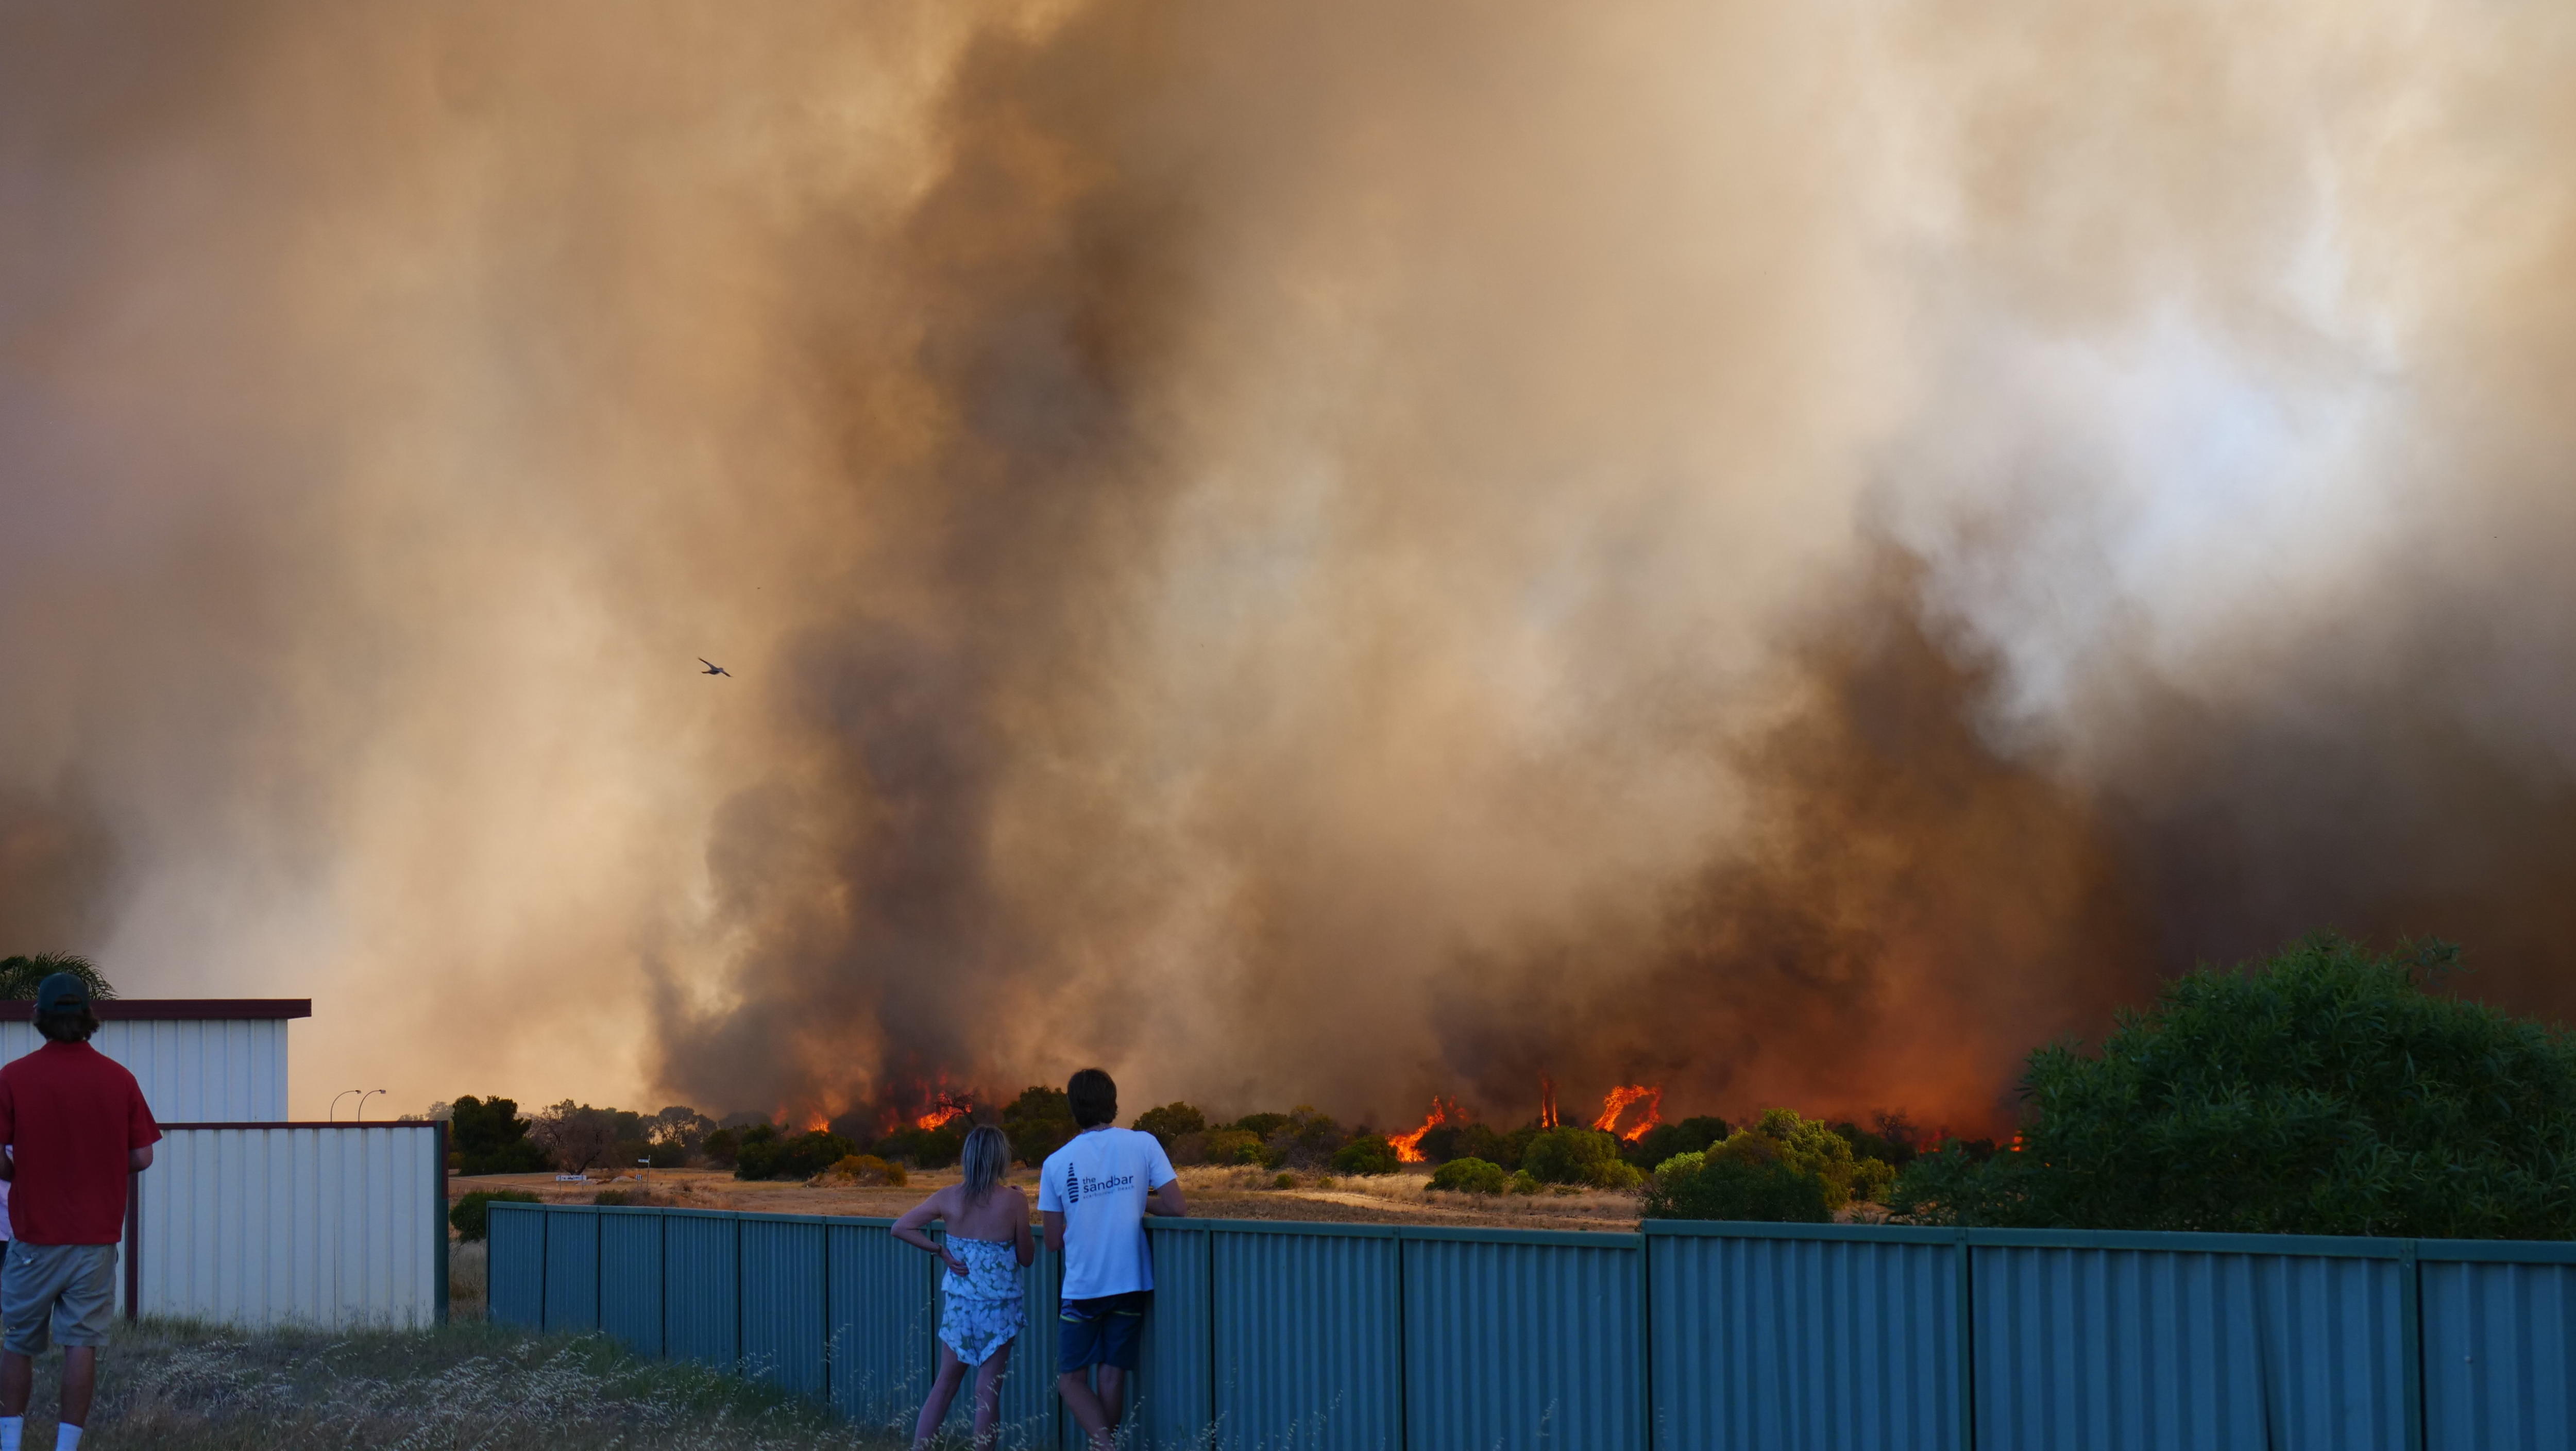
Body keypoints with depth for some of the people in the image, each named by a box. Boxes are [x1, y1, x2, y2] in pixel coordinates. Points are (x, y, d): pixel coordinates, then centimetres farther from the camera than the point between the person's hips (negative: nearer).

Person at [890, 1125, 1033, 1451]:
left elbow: (902, 1228, 0)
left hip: (958, 1302, 3)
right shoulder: (1013, 1200, -12)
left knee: (945, 1384, 14)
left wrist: (941, 1250, 2)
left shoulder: (949, 1198, -3)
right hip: (999, 1305, -3)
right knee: (988, 1392, 1)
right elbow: (1026, 1257, -3)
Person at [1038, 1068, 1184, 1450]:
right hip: (1131, 1283, 1)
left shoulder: (1056, 1163, -2)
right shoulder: (1143, 1144, -3)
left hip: (1082, 1287, -1)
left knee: (1071, 1379, 6)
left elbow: (1053, 1242, 1)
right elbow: (1177, 1208, -8)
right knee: (1113, 1376, 9)